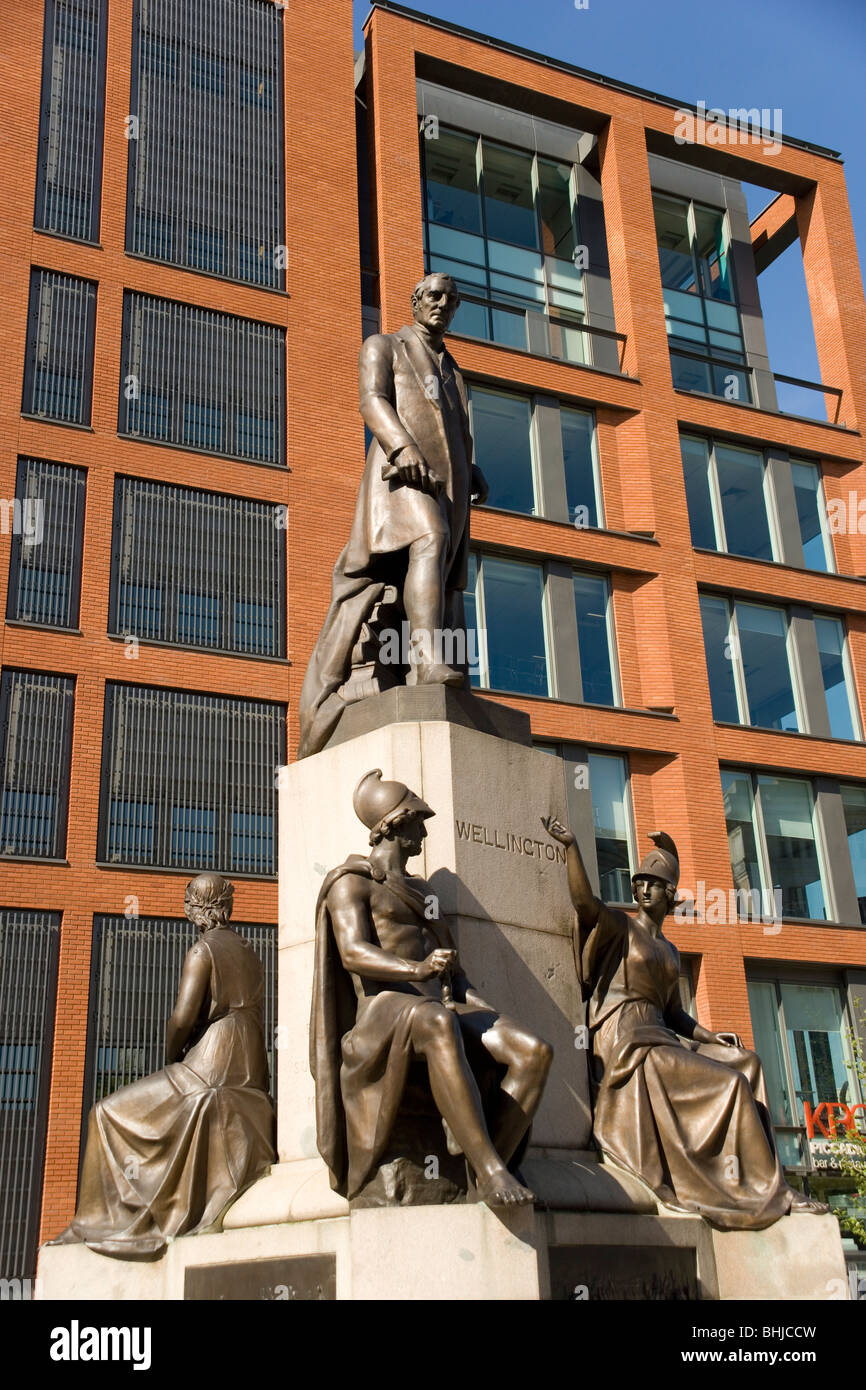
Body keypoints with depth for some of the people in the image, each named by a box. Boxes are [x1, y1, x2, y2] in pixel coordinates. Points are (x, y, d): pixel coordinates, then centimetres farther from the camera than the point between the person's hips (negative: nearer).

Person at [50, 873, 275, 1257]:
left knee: (112, 1114, 2)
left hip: (211, 1065, -8)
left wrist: (171, 1060, 0)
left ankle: (117, 1217, 2)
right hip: (252, 1075, 8)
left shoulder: (202, 951, -7)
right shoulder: (249, 953, 16)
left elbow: (182, 1017, -17)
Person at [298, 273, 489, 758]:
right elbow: (373, 401, -3)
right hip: (403, 477, -7)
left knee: (442, 595, -4)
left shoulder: (452, 370, 33)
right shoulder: (383, 346, 15)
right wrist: (404, 446, -23)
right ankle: (430, 664, -52)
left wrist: (475, 475, 13)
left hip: (448, 487, 7)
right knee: (428, 542, -35)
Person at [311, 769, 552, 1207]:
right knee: (438, 1024, -41)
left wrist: (494, 1017, 7)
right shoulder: (351, 880, 9)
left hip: (442, 1005, 7)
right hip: (384, 1010, -7)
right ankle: (490, 1169, -41)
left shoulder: (420, 891, 30)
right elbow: (353, 953, -10)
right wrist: (416, 970, -28)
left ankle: (487, 1180, -27)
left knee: (533, 1050, -19)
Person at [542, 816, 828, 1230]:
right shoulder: (619, 926, 1)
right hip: (626, 1042, -8)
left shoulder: (669, 951, 22)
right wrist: (570, 846, -29)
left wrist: (711, 1037, 6)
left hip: (659, 1040, 8)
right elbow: (584, 900, -19)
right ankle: (771, 1191, -5)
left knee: (745, 1064, 0)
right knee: (730, 1085, -13)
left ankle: (759, 1181, -5)